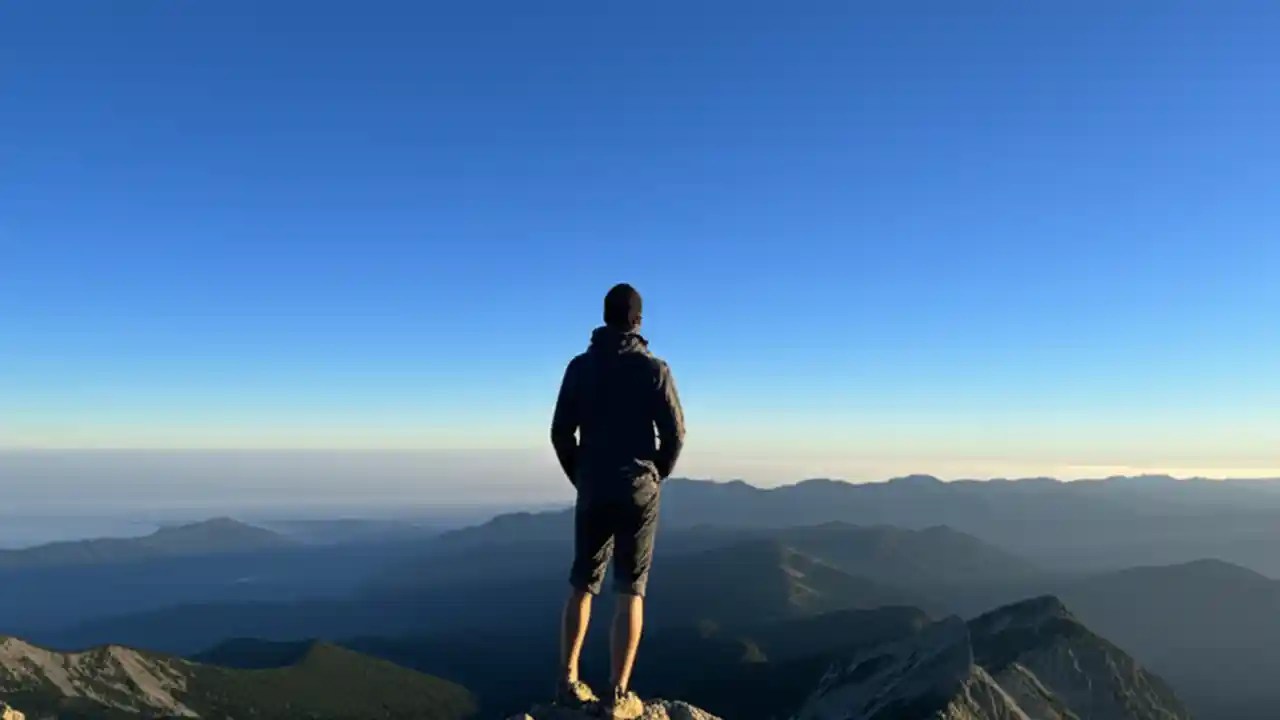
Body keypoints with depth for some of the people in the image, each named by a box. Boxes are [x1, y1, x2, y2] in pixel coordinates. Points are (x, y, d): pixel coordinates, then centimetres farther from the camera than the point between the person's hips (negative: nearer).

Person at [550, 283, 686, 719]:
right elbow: (675, 433, -6)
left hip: (593, 492, 2)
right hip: (638, 492, -2)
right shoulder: (654, 368, -5)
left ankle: (568, 681, 16)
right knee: (631, 592, 4)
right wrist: (655, 477, 9)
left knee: (582, 586, 16)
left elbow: (561, 432, 0)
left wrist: (581, 478, 11)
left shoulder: (580, 366, 1)